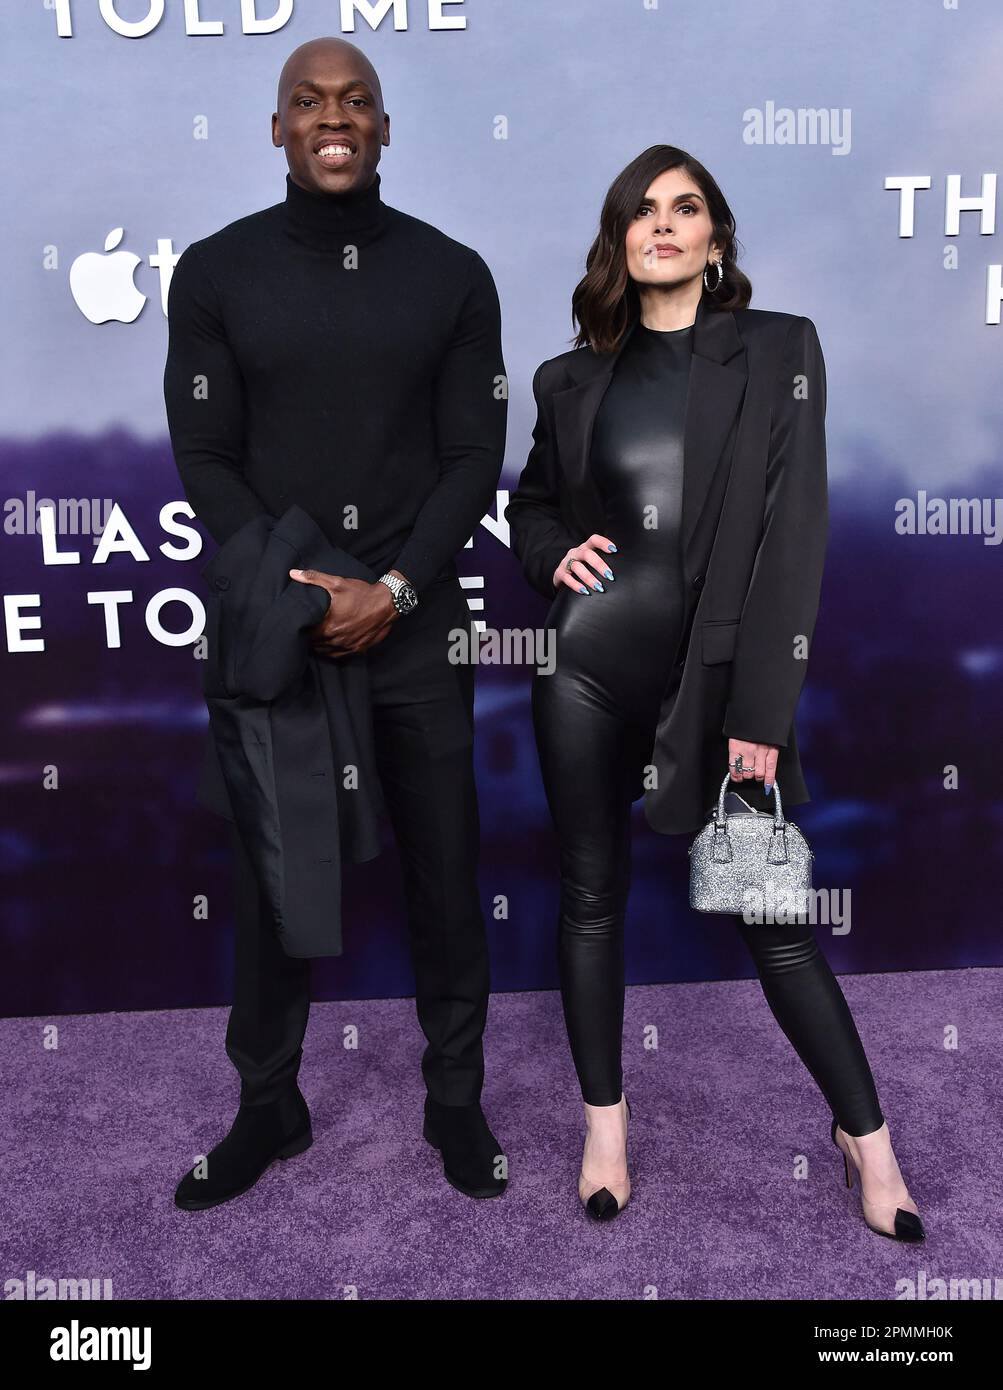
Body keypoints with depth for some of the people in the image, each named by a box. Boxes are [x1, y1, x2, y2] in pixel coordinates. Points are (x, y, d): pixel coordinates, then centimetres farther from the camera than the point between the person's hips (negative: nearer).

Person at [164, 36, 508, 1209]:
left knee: (444, 872, 7)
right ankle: (267, 1108, 29)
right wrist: (290, 587, -12)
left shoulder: (452, 274, 5)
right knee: (266, 880, 8)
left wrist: (393, 591, -11)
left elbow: (474, 459, 1)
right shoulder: (214, 272, 4)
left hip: (416, 626, 1)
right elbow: (204, 459, 1)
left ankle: (456, 1101, 27)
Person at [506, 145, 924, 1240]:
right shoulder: (574, 377, 10)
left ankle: (864, 1132, 25)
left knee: (773, 915, 2)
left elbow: (792, 532, -6)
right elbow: (530, 502, 23)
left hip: (717, 673, -2)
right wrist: (552, 554, -2)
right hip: (589, 664, 3)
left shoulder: (778, 349, 1)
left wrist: (760, 712, -13)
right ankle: (606, 1127, 28)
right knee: (592, 896, 9)